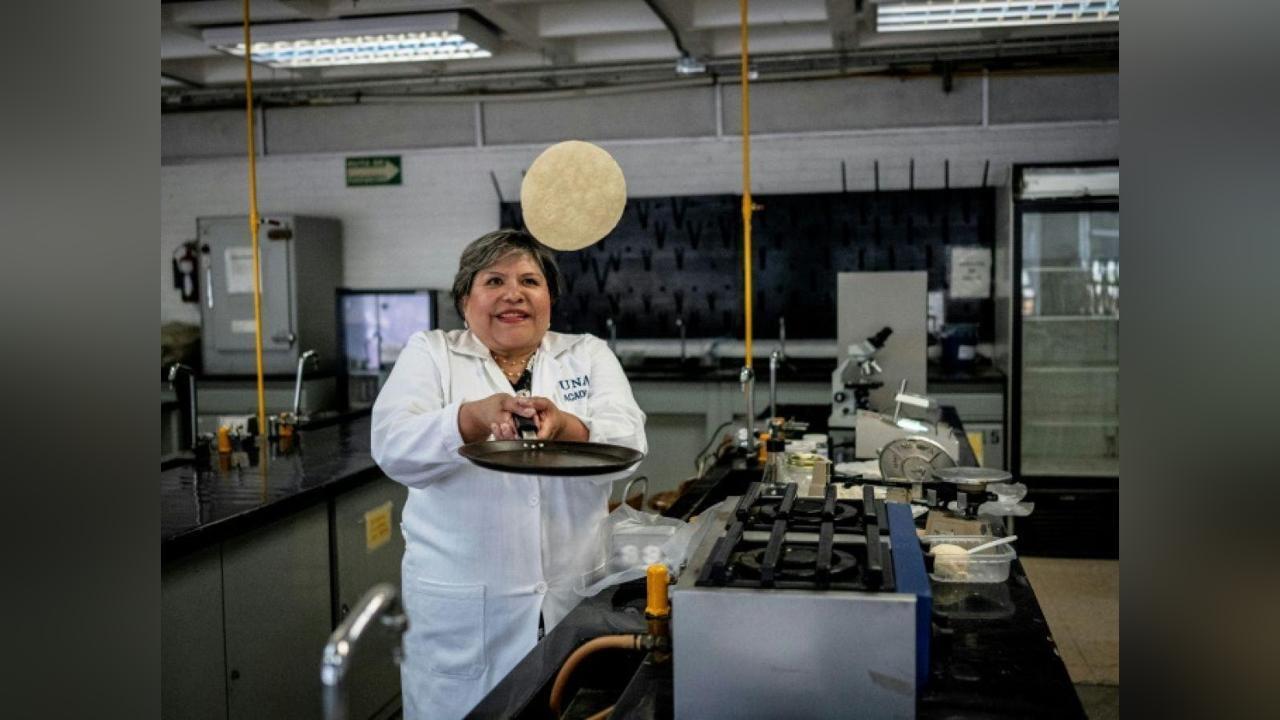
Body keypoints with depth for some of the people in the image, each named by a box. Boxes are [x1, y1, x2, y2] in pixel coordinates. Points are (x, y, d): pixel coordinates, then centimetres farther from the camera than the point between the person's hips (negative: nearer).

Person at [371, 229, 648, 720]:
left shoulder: (590, 356, 8)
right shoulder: (429, 355, 4)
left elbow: (626, 447, -7)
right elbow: (393, 448, -11)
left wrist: (564, 426, -28)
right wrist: (475, 418, -29)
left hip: (575, 596, 2)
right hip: (459, 605, -1)